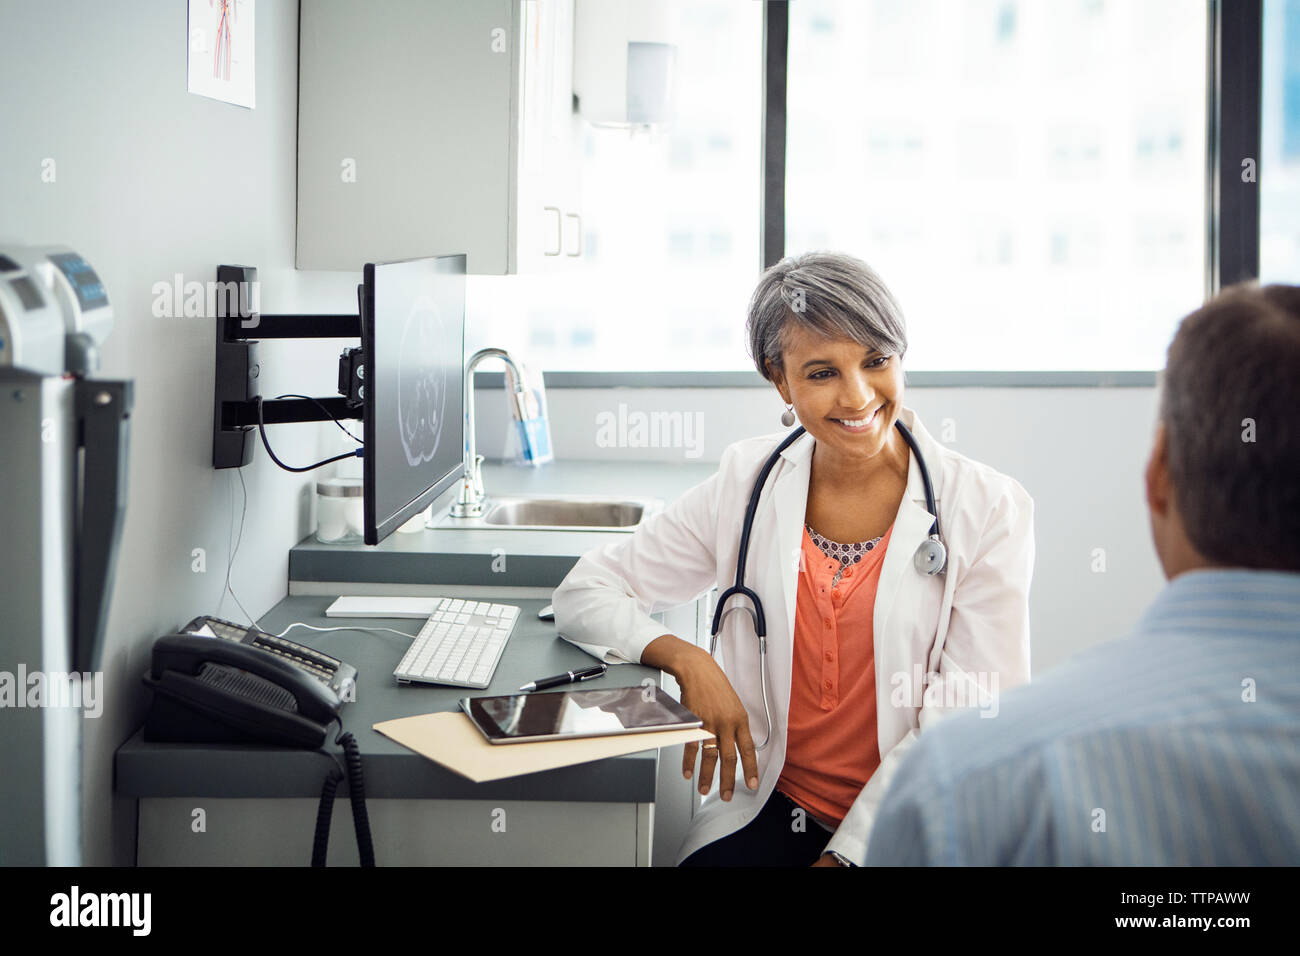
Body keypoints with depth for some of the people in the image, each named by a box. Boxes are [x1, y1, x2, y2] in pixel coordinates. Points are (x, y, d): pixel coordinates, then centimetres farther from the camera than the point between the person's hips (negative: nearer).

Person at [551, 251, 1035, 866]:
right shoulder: (747, 485, 3)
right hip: (768, 808, 2)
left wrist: (846, 856, -15)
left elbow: (968, 729, -8)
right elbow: (584, 595, 7)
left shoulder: (989, 510, -4)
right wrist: (685, 659, -12)